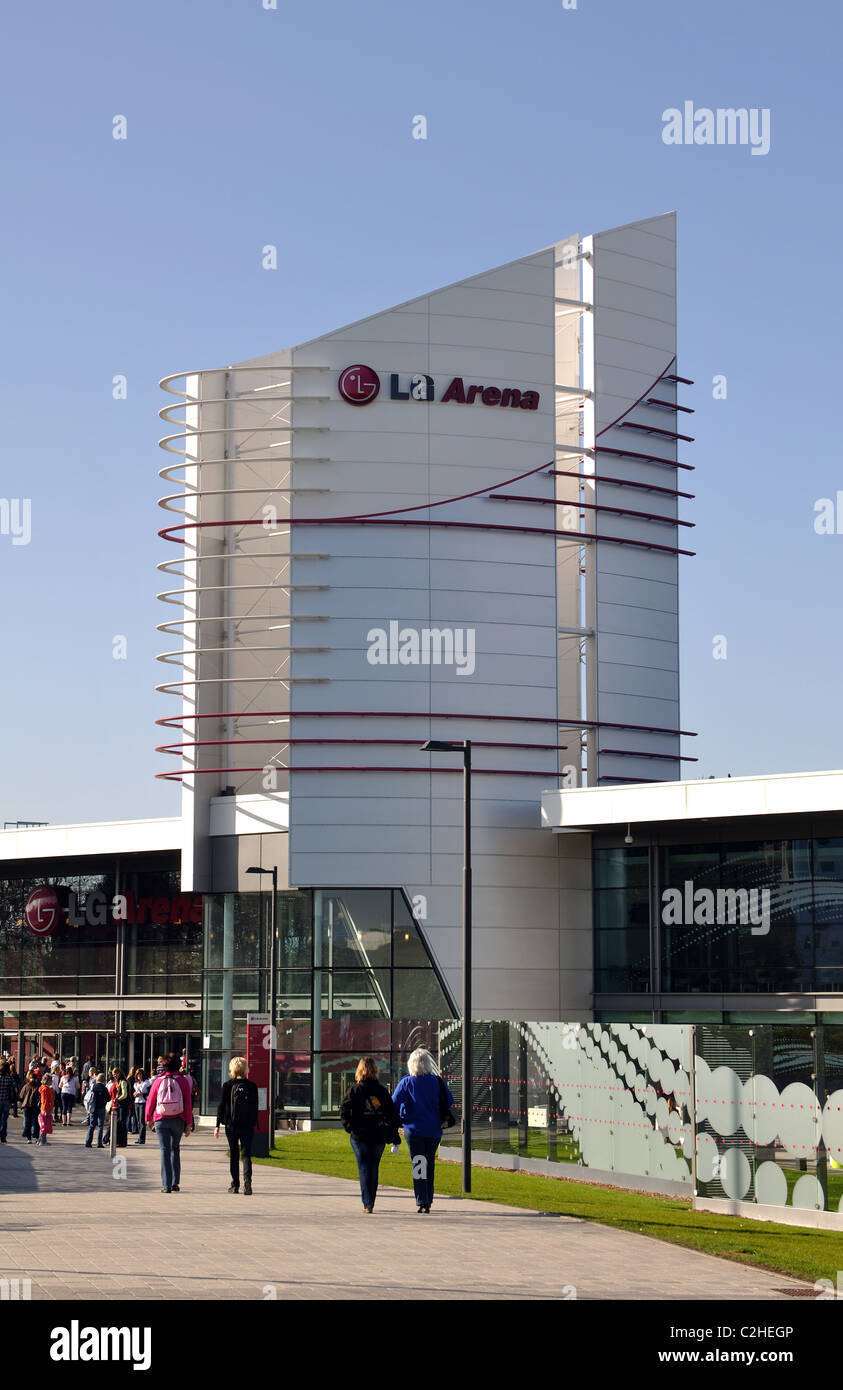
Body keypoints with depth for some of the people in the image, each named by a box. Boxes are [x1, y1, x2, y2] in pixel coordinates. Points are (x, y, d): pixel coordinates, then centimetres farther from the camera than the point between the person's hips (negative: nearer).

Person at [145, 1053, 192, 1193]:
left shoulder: (158, 1081, -1)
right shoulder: (183, 1081, -2)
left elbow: (150, 1101, 5)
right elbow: (188, 1104, -4)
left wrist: (148, 1118, 20)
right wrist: (188, 1124, 1)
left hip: (161, 1120, -1)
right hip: (178, 1120, 1)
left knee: (165, 1150, 1)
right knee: (175, 1149, 17)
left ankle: (166, 1184, -7)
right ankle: (175, 1182, 14)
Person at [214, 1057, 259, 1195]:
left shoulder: (227, 1086, -4)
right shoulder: (252, 1086, 0)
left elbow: (221, 1106, -3)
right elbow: (255, 1107, 5)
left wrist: (217, 1125, 1)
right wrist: (254, 1124, 14)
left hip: (231, 1125, -1)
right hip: (248, 1126, 1)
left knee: (234, 1154, 11)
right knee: (246, 1153, 2)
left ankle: (235, 1185, 14)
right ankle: (247, 1178, -23)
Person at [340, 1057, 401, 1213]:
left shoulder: (355, 1090, -5)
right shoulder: (382, 1090, 4)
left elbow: (344, 1110, -12)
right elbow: (392, 1113, 5)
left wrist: (349, 1127, -3)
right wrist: (394, 1135, 9)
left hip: (360, 1136, -3)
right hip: (379, 1137, 3)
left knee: (364, 1169, 0)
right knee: (373, 1169, 15)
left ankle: (368, 1204, -9)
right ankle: (370, 1203, 21)